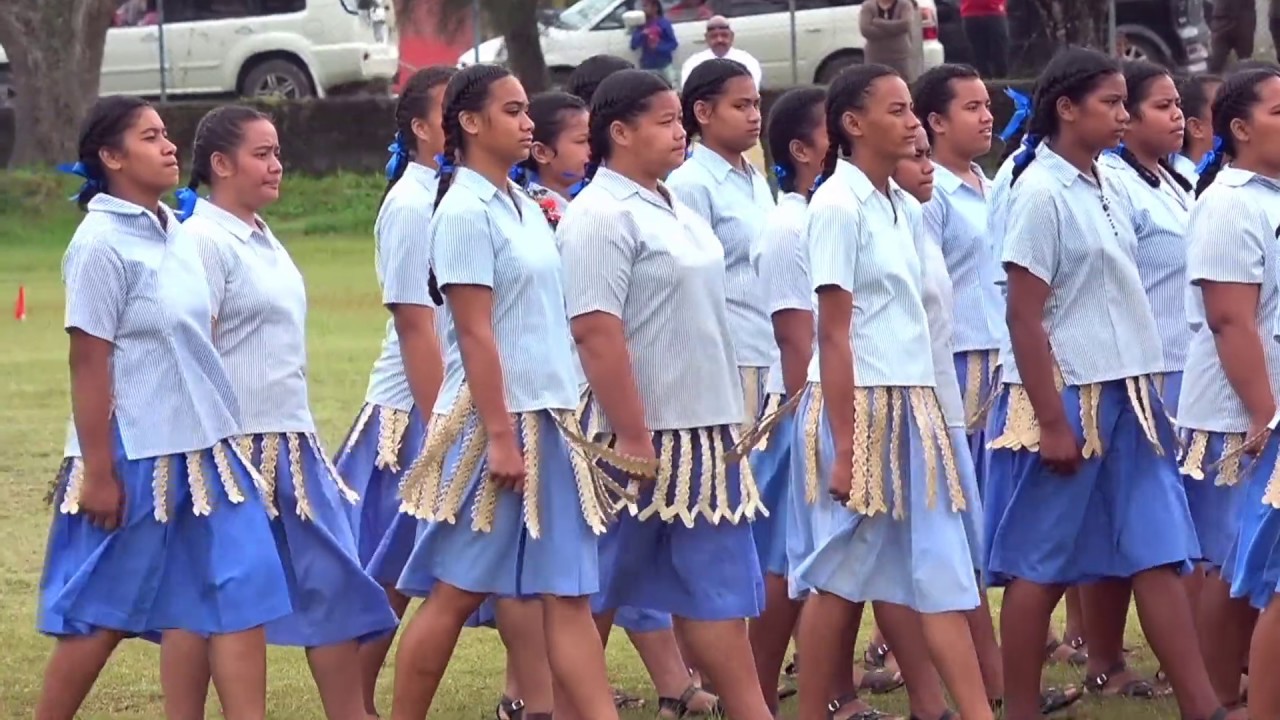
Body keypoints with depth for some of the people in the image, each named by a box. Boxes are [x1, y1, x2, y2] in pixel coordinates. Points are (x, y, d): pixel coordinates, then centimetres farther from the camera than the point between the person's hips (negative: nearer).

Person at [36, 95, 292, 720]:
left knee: (242, 593, 0)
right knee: (101, 615, 3)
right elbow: (88, 364, -15)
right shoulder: (102, 245, -14)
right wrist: (98, 472, -16)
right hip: (135, 458, -7)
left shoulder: (172, 232, 9)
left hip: (199, 450, 7)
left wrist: (218, 436, 17)